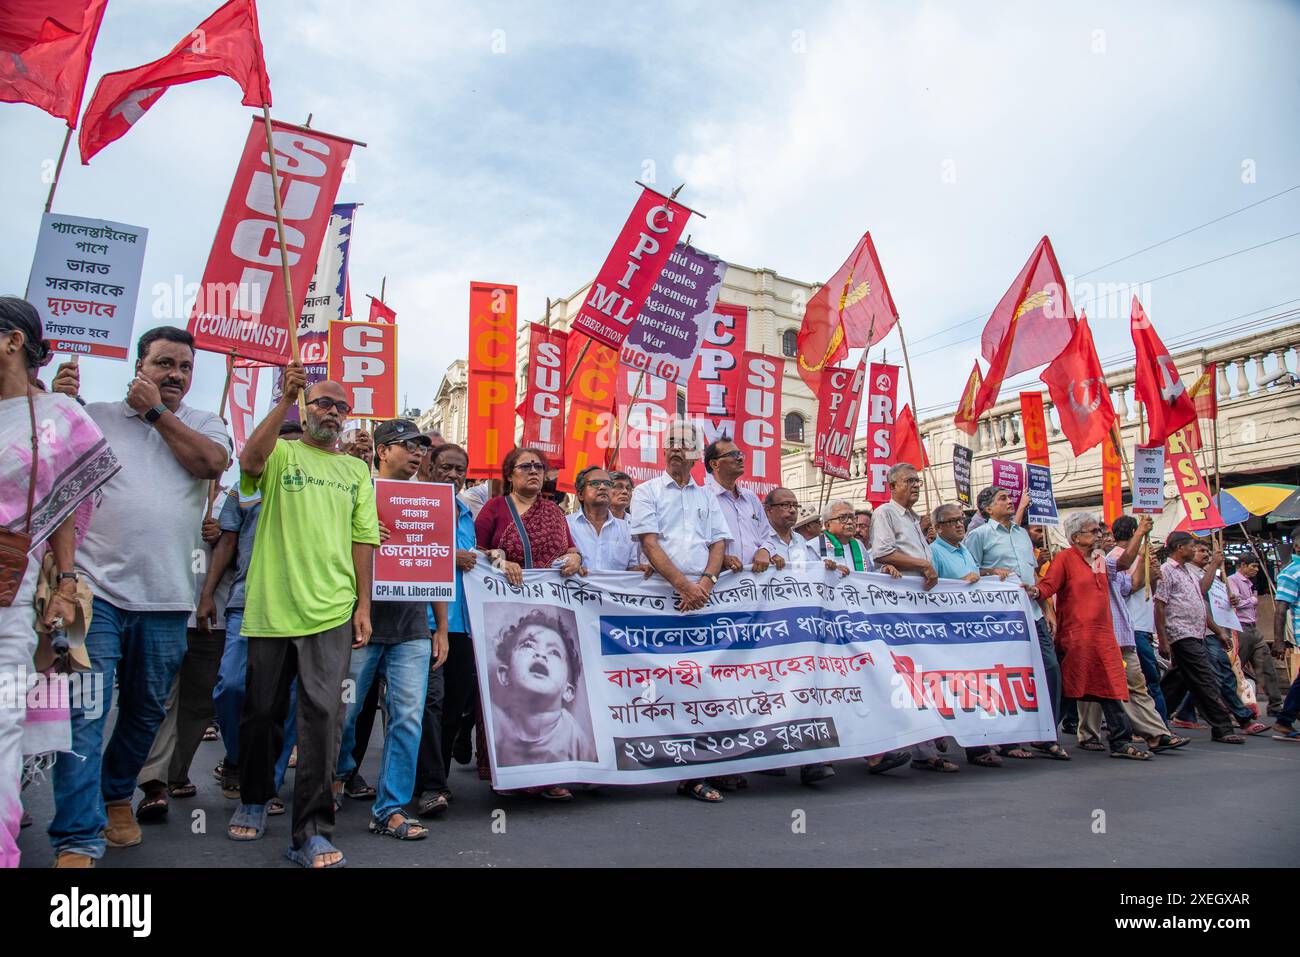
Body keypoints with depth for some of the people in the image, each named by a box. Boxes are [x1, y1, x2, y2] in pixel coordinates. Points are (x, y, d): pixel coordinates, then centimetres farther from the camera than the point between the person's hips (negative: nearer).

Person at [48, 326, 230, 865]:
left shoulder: (204, 424, 10)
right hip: (96, 588, -2)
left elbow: (213, 462, -11)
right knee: (85, 711, -8)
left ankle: (118, 795, 37)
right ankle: (78, 840, -2)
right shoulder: (97, 416, 7)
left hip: (165, 599, 2)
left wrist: (156, 411, -6)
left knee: (146, 711, 16)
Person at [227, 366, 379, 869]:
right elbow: (249, 459, -19)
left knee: (322, 715, -6)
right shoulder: (282, 454, 6)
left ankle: (312, 832, 0)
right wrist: (285, 399, -20)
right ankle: (254, 800, 35)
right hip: (271, 606, -1)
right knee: (262, 710, 12)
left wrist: (363, 605, 5)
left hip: (331, 610, 1)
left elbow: (363, 540, 12)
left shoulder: (357, 471, 15)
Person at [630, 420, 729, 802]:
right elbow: (649, 542, -4)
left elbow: (719, 543, 12)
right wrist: (683, 584, -14)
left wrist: (706, 582, -7)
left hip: (701, 595, 3)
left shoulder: (706, 497, 20)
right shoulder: (647, 492, 8)